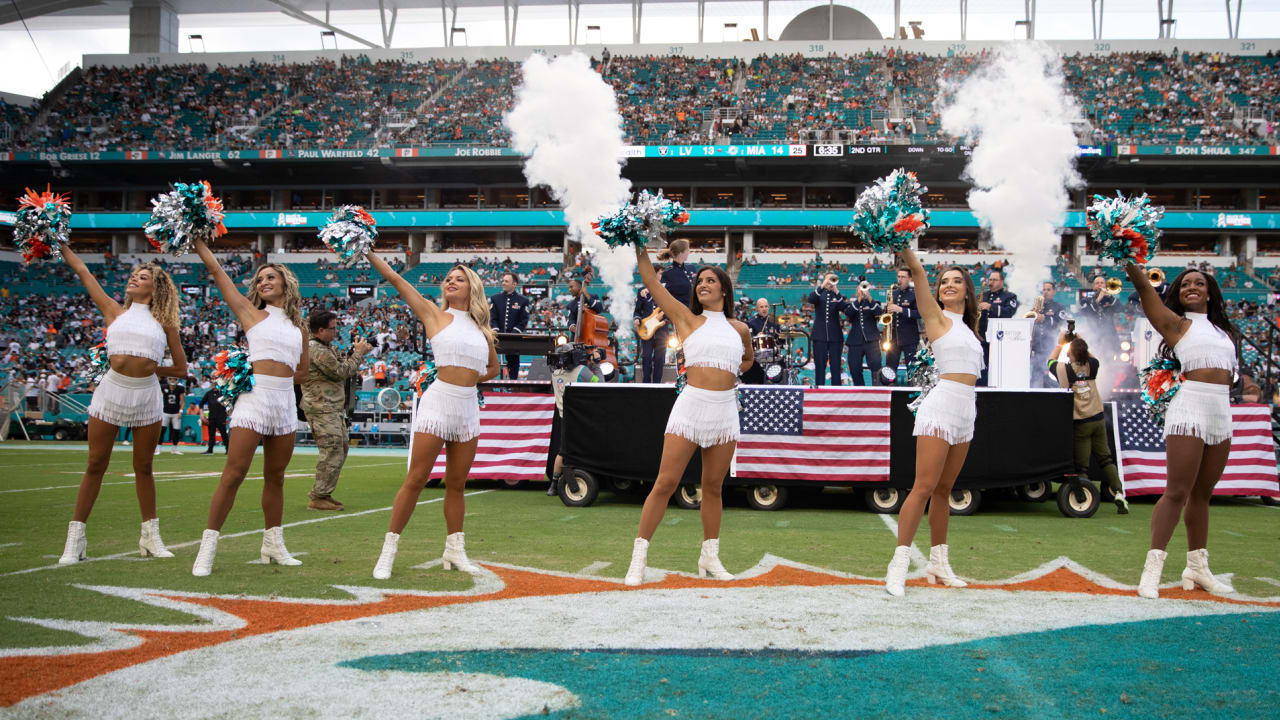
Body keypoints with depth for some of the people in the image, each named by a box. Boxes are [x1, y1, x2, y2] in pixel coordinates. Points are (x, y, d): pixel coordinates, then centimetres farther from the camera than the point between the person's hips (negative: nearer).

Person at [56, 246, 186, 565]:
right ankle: (75, 538, 7)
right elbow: (83, 272, 11)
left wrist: (149, 370, 4)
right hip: (111, 392, 0)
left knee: (144, 468, 10)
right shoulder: (115, 312, 9)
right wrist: (61, 243, 14)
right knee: (95, 466, 3)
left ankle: (150, 537, 18)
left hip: (147, 395, 0)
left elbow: (181, 369, 11)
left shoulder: (164, 323, 7)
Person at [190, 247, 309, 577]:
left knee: (275, 476, 11)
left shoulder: (298, 328, 15)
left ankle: (273, 543, 20)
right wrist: (199, 241, 9)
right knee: (234, 474, -8)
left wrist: (278, 376, 4)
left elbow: (302, 372, 20)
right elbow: (217, 271, 6)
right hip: (254, 399, -4)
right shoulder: (251, 314, 7)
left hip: (285, 403, 4)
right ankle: (208, 544, -4)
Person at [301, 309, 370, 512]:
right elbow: (341, 372, -17)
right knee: (332, 453, -11)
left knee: (340, 450, 15)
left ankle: (322, 494, 20)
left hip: (333, 409, 11)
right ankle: (318, 498, -8)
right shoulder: (317, 350, -16)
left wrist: (356, 353, 9)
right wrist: (358, 354, -7)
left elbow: (341, 365, 22)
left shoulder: (326, 348, 18)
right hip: (322, 409, -11)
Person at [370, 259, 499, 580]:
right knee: (416, 479, -6)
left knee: (457, 484, 11)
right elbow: (394, 278, 0)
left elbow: (493, 368, 27)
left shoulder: (482, 328, 14)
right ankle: (389, 549, 1)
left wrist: (470, 378, 9)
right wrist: (368, 251, -2)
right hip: (438, 402, -4)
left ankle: (455, 551, 20)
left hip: (468, 407, 4)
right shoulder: (434, 315, 4)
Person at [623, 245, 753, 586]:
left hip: (725, 410, 3)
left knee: (713, 487, 10)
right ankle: (638, 558, -2)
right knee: (665, 482, -6)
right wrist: (641, 250, -3)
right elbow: (652, 283, 0)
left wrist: (729, 373, 16)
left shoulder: (740, 329, 12)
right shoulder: (687, 319, 5)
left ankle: (710, 557, 20)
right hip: (690, 406, -3)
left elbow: (748, 359, 32)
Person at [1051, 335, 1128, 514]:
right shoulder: (1091, 366, 0)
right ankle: (1119, 493, 1)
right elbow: (1092, 357, 26)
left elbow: (1051, 362, 17)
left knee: (1081, 465, -1)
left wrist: (1060, 343, 26)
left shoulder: (1064, 369, -7)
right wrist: (1081, 343, 26)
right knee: (1105, 458, 10)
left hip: (1080, 423, -3)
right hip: (1098, 419, 3)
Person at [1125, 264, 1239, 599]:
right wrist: (1128, 261, -20)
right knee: (1177, 492, -11)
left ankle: (1197, 567, 17)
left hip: (1221, 413, 6)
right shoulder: (1176, 324, 4)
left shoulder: (1224, 331, 21)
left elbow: (1228, 372, 22)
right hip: (1188, 411, -6)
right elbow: (1145, 288, -9)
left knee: (1202, 494, 11)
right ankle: (1153, 568, -11)